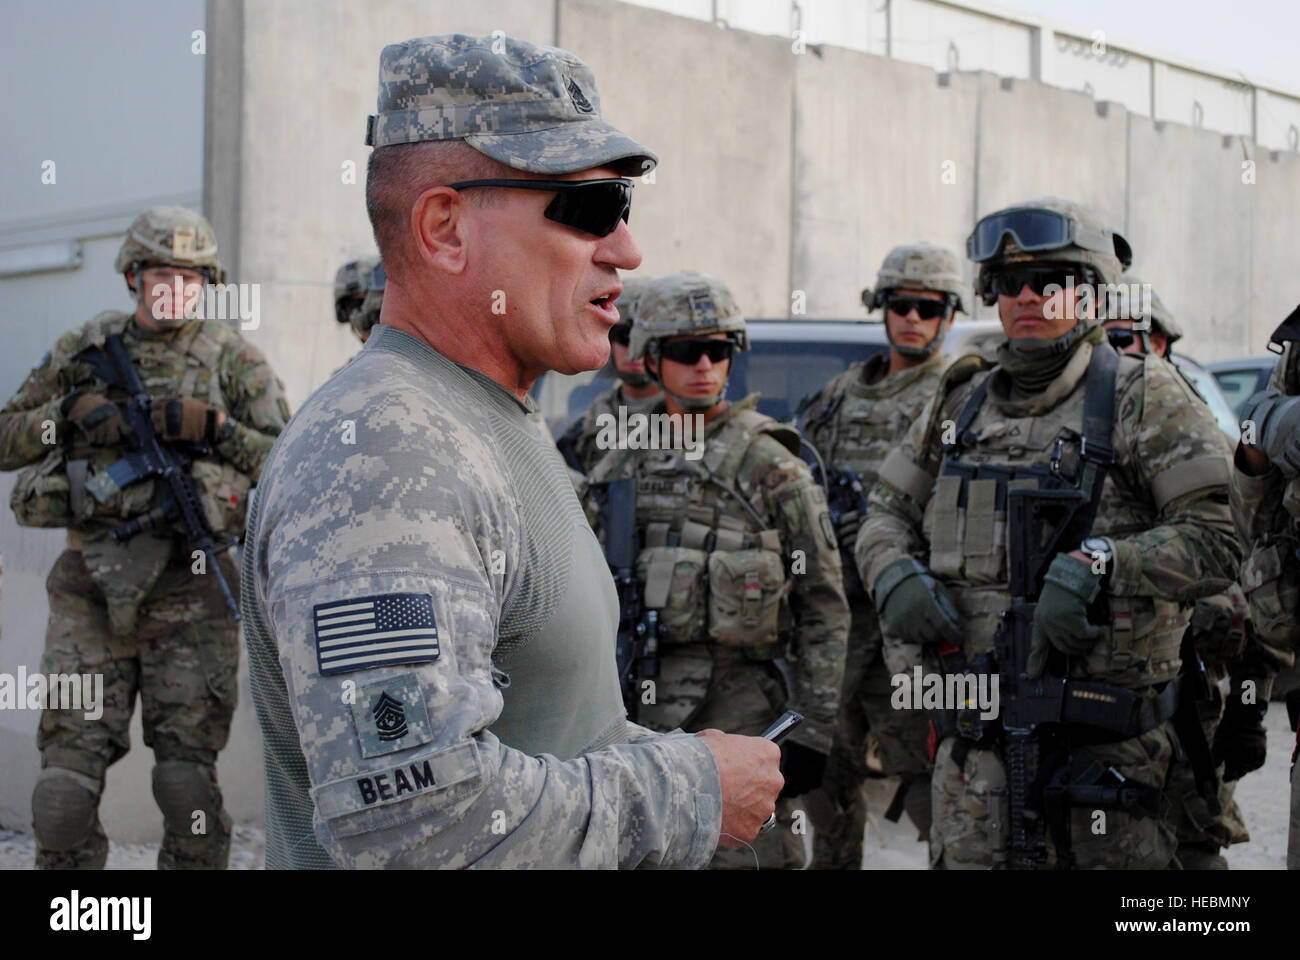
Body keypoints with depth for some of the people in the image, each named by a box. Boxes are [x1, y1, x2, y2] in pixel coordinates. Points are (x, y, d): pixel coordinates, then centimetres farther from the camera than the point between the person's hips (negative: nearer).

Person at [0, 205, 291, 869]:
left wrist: (215, 427, -14)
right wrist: (67, 411, -4)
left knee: (187, 782, 0)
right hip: (90, 586, 2)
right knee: (65, 780, 1)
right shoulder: (82, 352, 12)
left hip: (187, 589, -2)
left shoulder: (234, 360, 5)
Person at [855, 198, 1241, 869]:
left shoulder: (1146, 399, -2)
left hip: (1103, 737, -4)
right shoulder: (961, 404, 13)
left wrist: (1095, 567, -22)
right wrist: (894, 575, -1)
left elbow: (1214, 541, -11)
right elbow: (887, 511, 21)